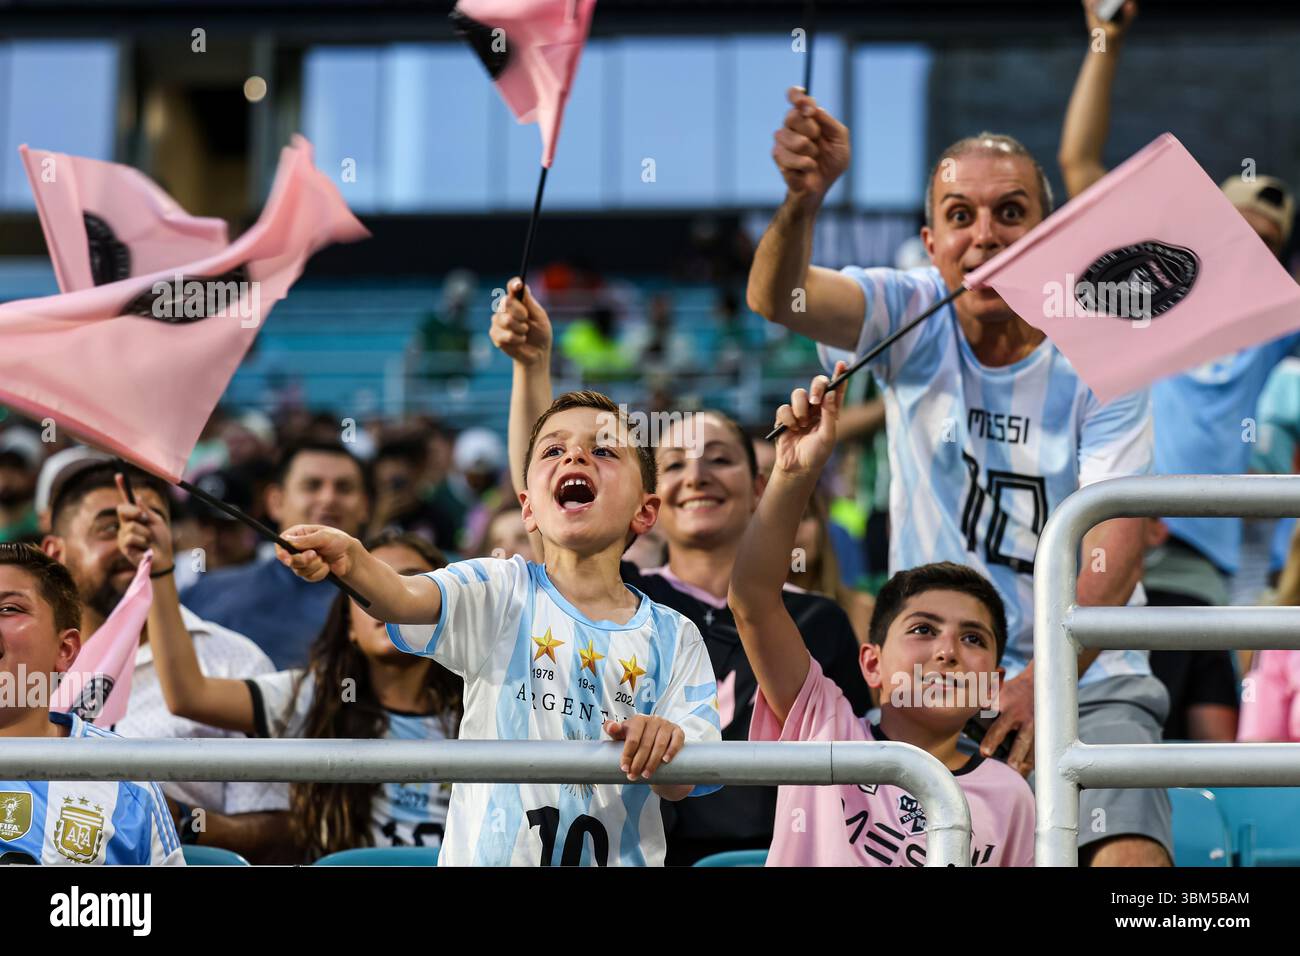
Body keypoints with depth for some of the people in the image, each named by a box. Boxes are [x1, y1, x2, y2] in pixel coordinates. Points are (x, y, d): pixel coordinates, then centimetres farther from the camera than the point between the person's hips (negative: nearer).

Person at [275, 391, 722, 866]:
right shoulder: (500, 591, -2)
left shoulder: (673, 637, 2)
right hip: (493, 852, -1)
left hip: (619, 855, 1)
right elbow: (403, 599, -21)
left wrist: (663, 744, -27)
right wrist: (350, 559, -41)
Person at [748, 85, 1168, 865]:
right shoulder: (914, 321, 0)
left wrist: (1042, 681, -31)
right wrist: (804, 198, -43)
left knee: (1131, 858, -26)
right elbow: (778, 299, -20)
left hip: (1086, 685, -2)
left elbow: (1114, 551, -15)